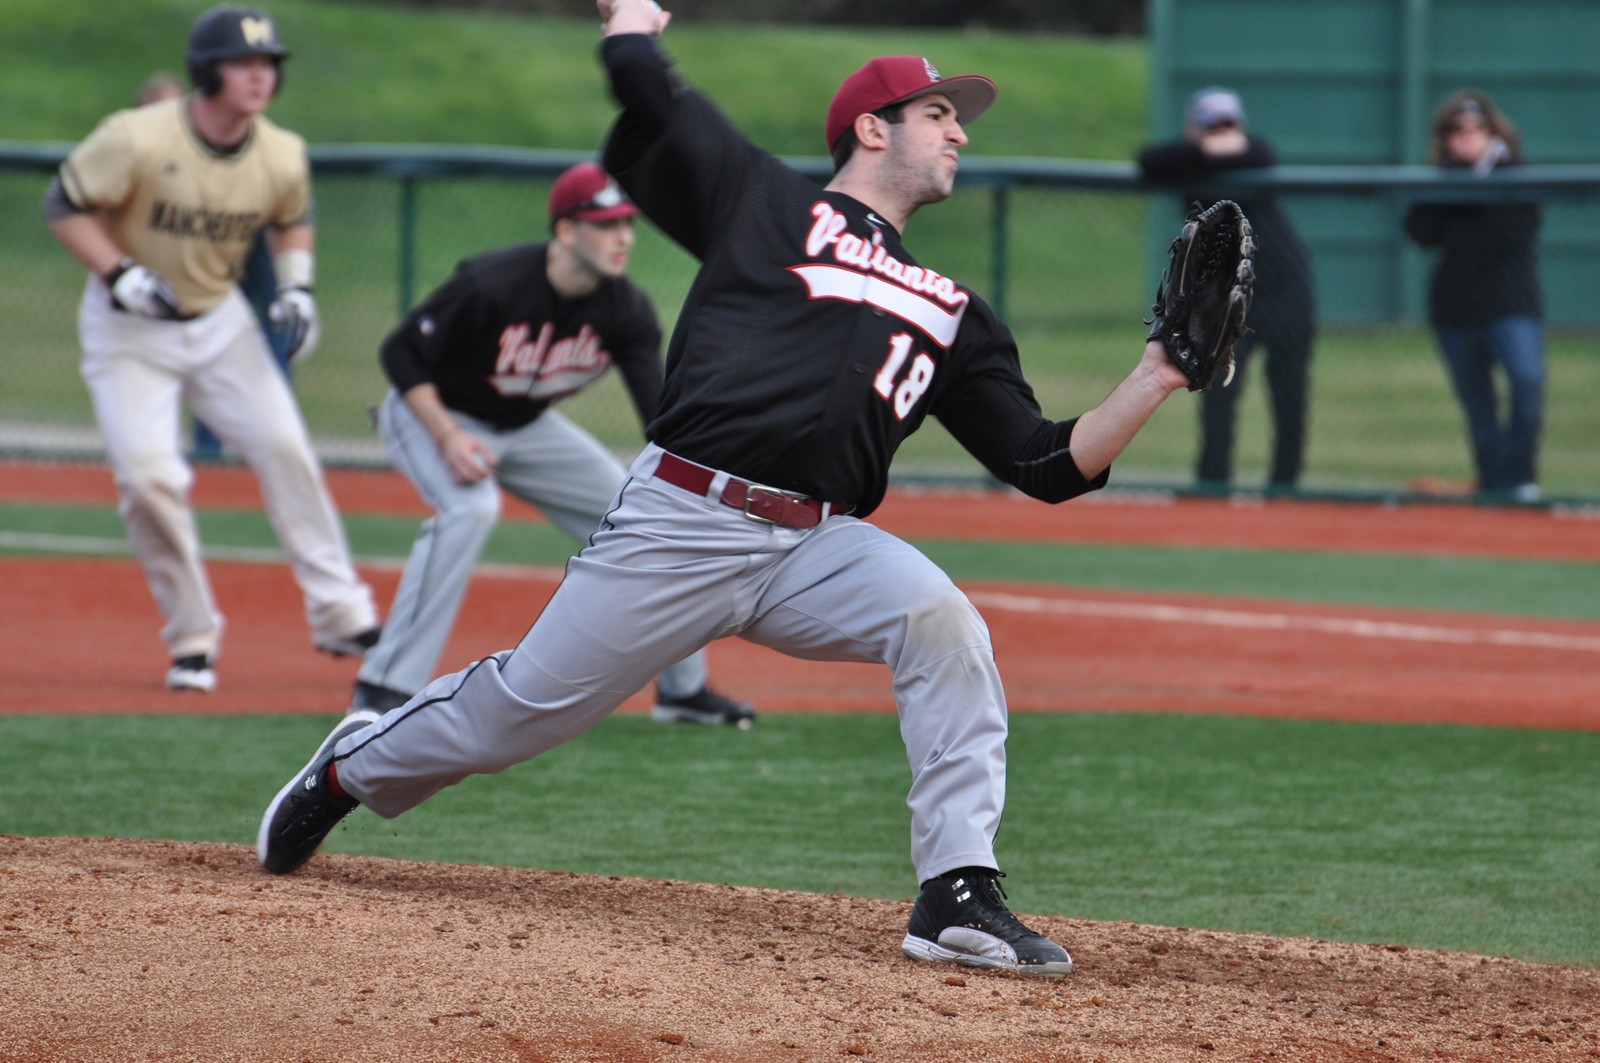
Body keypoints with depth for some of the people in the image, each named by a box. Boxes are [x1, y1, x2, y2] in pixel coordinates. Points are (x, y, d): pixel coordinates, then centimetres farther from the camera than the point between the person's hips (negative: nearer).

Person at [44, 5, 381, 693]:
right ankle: (192, 637, 2)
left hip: (219, 321, 4)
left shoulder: (282, 157, -9)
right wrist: (120, 276, -24)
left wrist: (296, 285, -4)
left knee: (284, 449, -6)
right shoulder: (138, 140, -24)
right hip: (129, 328, -4)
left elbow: (293, 220, 13)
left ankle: (340, 615, 2)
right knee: (147, 476, -15)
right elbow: (65, 205, -14)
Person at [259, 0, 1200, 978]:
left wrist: (1156, 380, 3)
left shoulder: (952, 312, 22)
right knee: (524, 707, 1)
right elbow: (644, 80, 4)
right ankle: (350, 771, 31)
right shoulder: (769, 202, 10)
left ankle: (959, 898, -26)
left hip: (819, 549, 3)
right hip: (682, 525, -3)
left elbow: (1051, 466, 15)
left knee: (942, 622, -26)